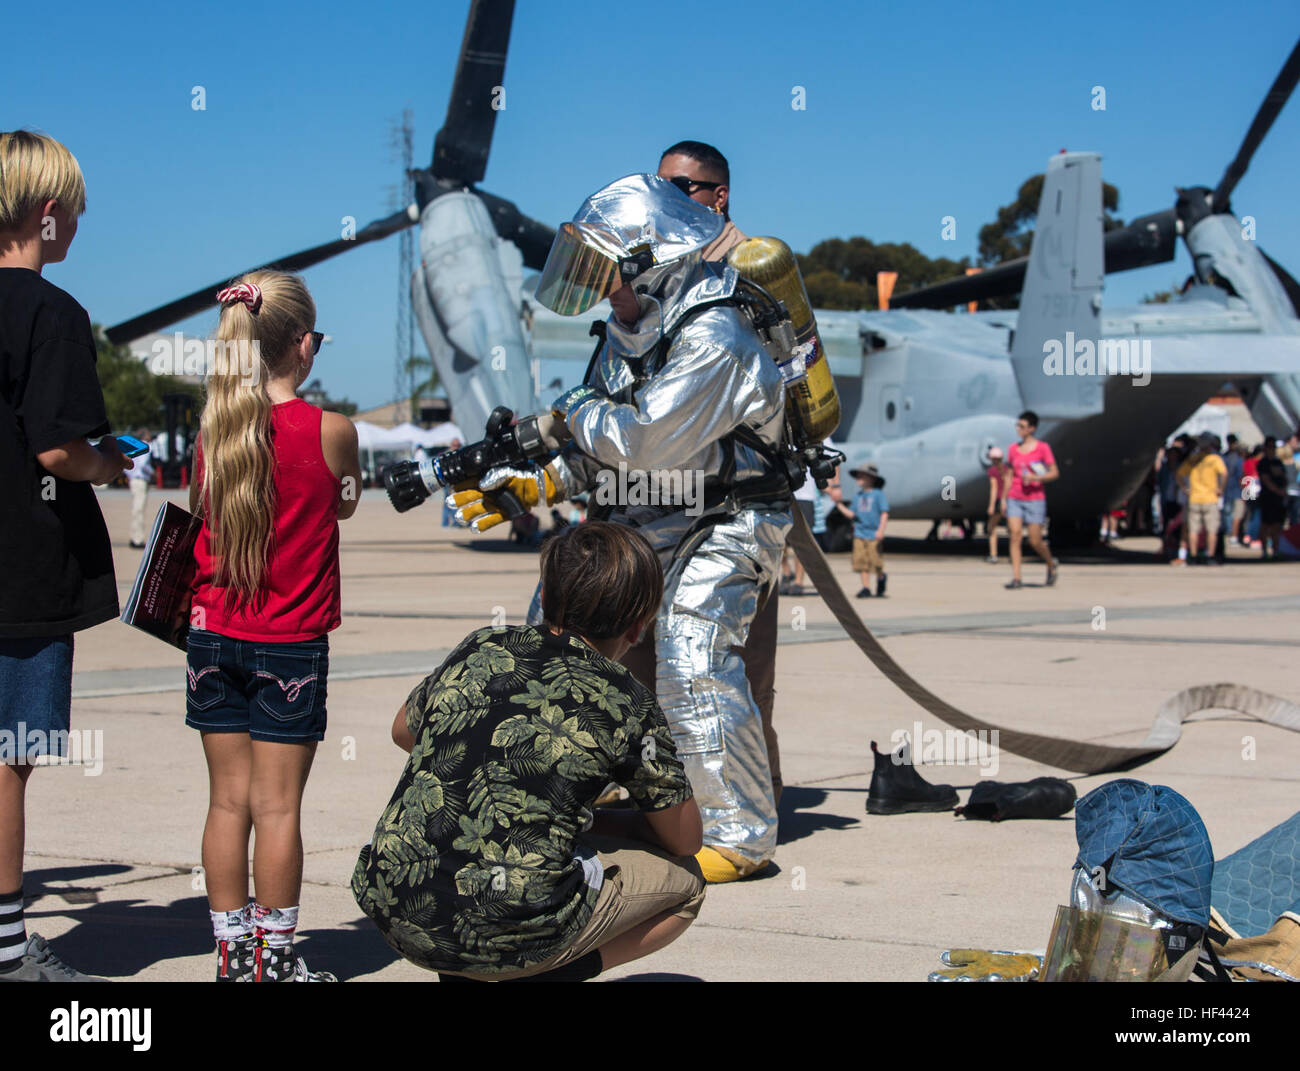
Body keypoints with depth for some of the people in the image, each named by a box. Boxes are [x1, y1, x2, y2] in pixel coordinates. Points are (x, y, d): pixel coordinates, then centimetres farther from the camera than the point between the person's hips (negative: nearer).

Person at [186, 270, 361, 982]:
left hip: (213, 633, 4)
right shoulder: (330, 430, -10)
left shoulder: (211, 429, 0)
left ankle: (232, 955, 15)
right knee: (277, 806, 2)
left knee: (228, 800, 9)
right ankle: (276, 959, 8)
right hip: (291, 642, -3)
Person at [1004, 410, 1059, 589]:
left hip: (1035, 499, -3)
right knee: (1014, 535, -10)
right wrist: (1004, 499, 12)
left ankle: (1051, 564, 29)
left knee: (1035, 541, -1)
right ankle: (1016, 578, -10)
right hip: (1015, 498, 3)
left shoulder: (1042, 448, -4)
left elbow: (1054, 473, -5)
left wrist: (1036, 478, -20)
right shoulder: (1013, 449, 8)